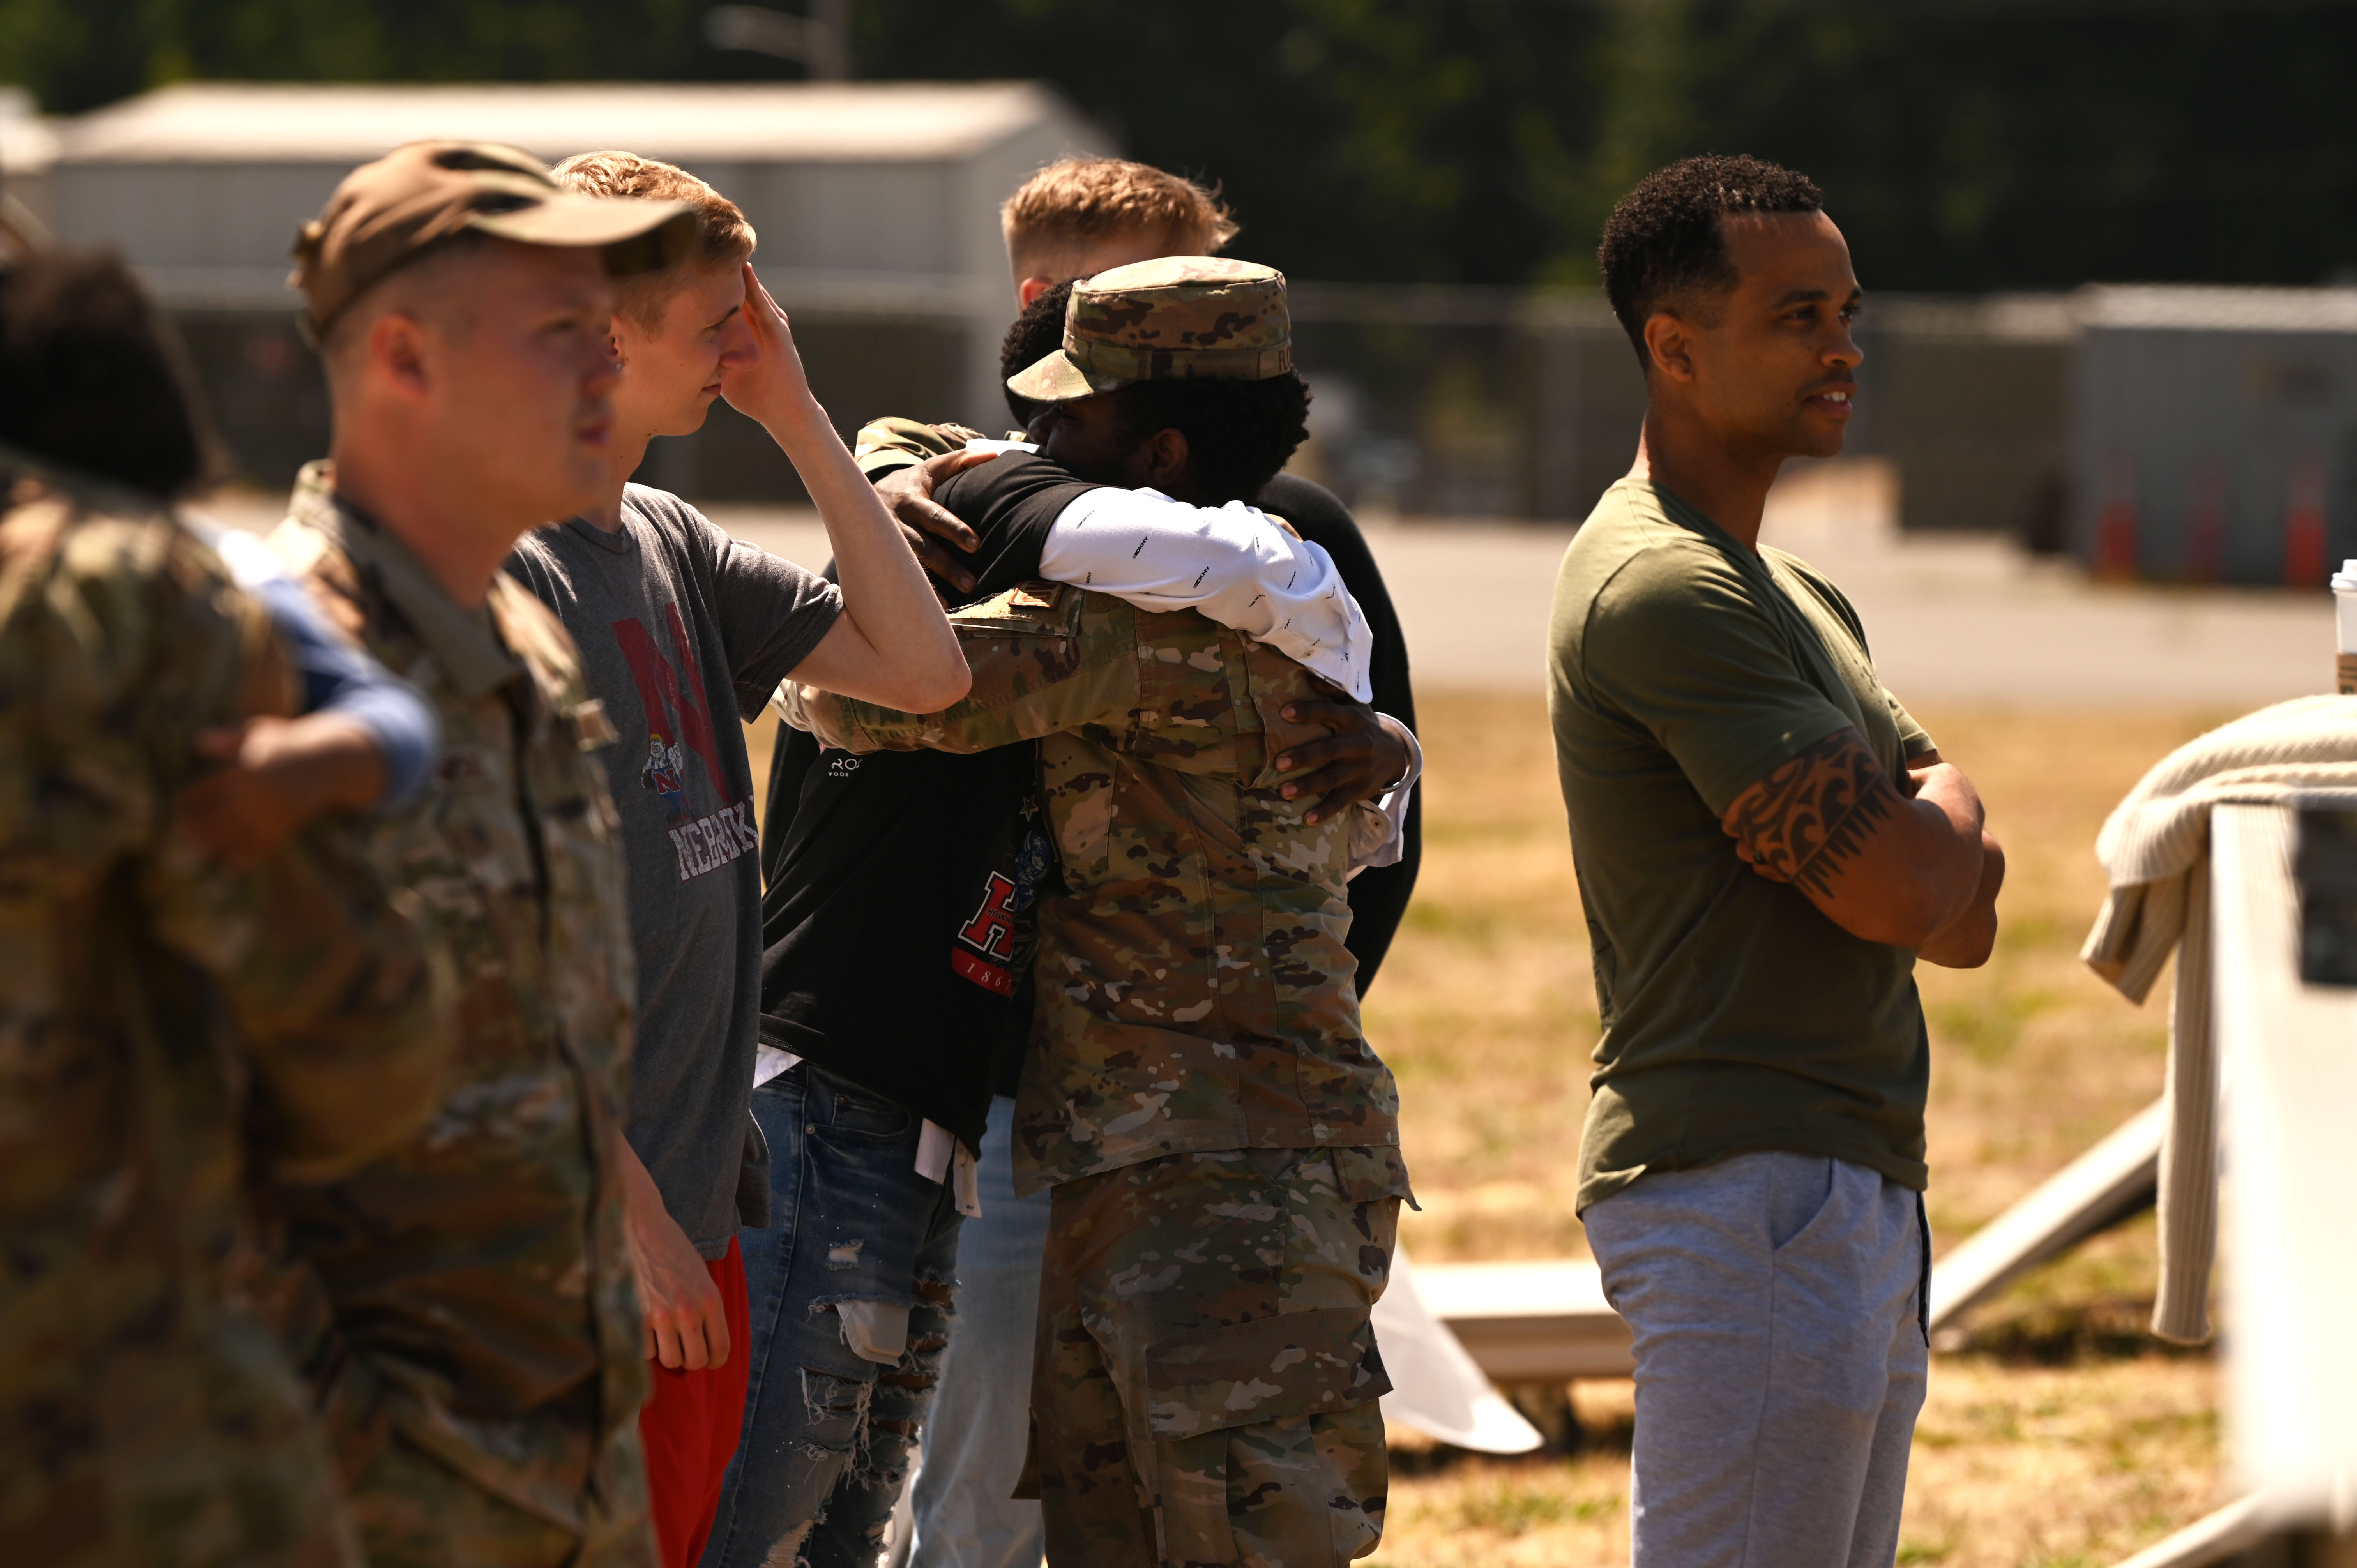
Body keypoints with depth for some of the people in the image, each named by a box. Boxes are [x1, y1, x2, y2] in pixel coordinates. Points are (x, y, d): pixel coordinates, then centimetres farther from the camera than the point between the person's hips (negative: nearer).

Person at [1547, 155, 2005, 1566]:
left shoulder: (1802, 601, 21)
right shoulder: (1665, 590, -13)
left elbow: (1963, 921, 16)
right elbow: (1897, 890, -18)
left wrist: (1924, 851, -6)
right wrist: (1944, 813, 5)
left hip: (1860, 1188, 10)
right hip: (1750, 1191, -10)